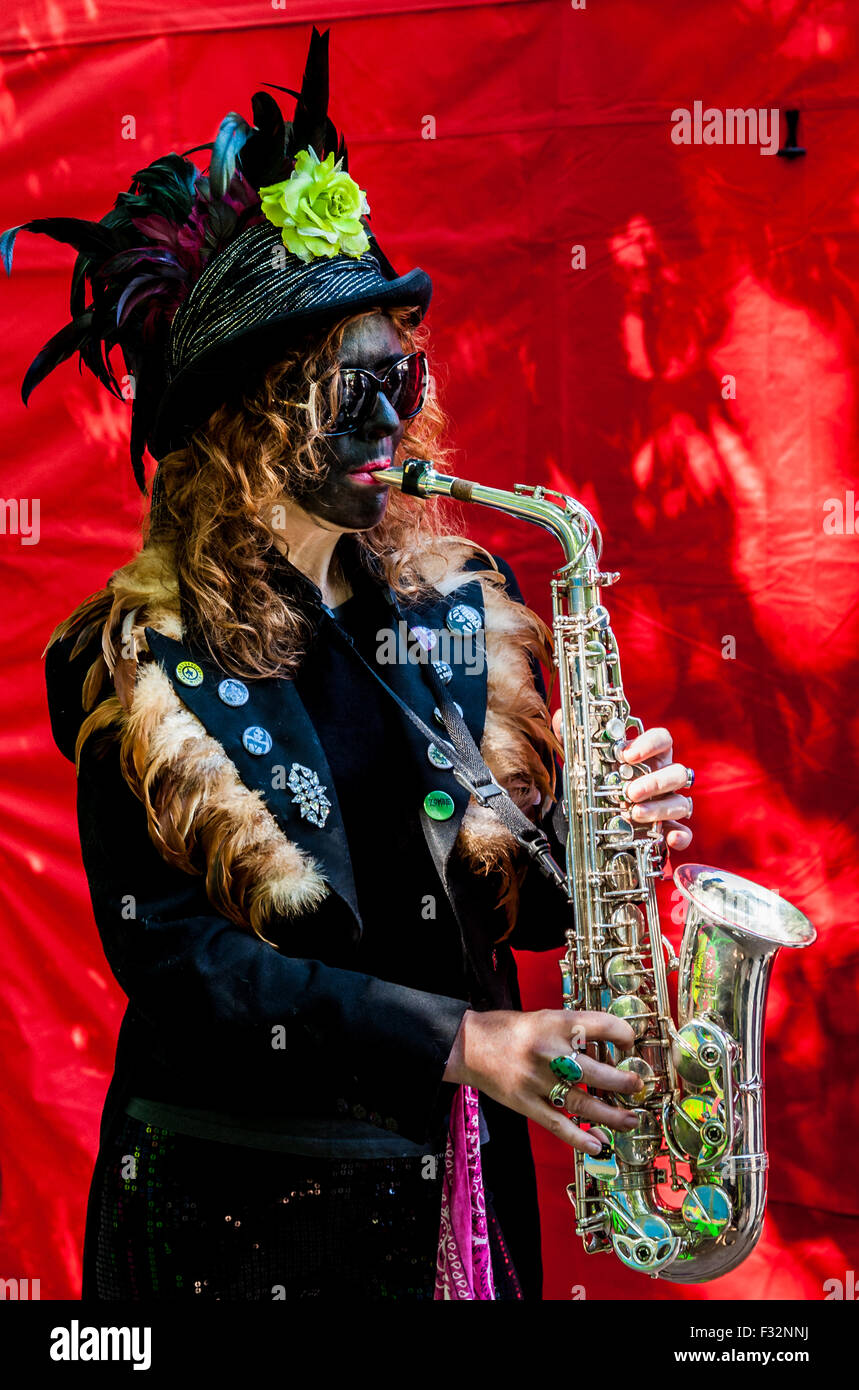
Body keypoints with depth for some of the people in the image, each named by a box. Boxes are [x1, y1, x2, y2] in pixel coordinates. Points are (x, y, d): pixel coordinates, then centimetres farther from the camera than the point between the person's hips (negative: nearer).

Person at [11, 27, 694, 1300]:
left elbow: (516, 899, 5)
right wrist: (451, 1042, -22)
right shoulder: (138, 663, -12)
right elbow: (165, 949, -15)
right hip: (227, 1195, -3)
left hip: (453, 1184, 3)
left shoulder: (462, 602, -2)